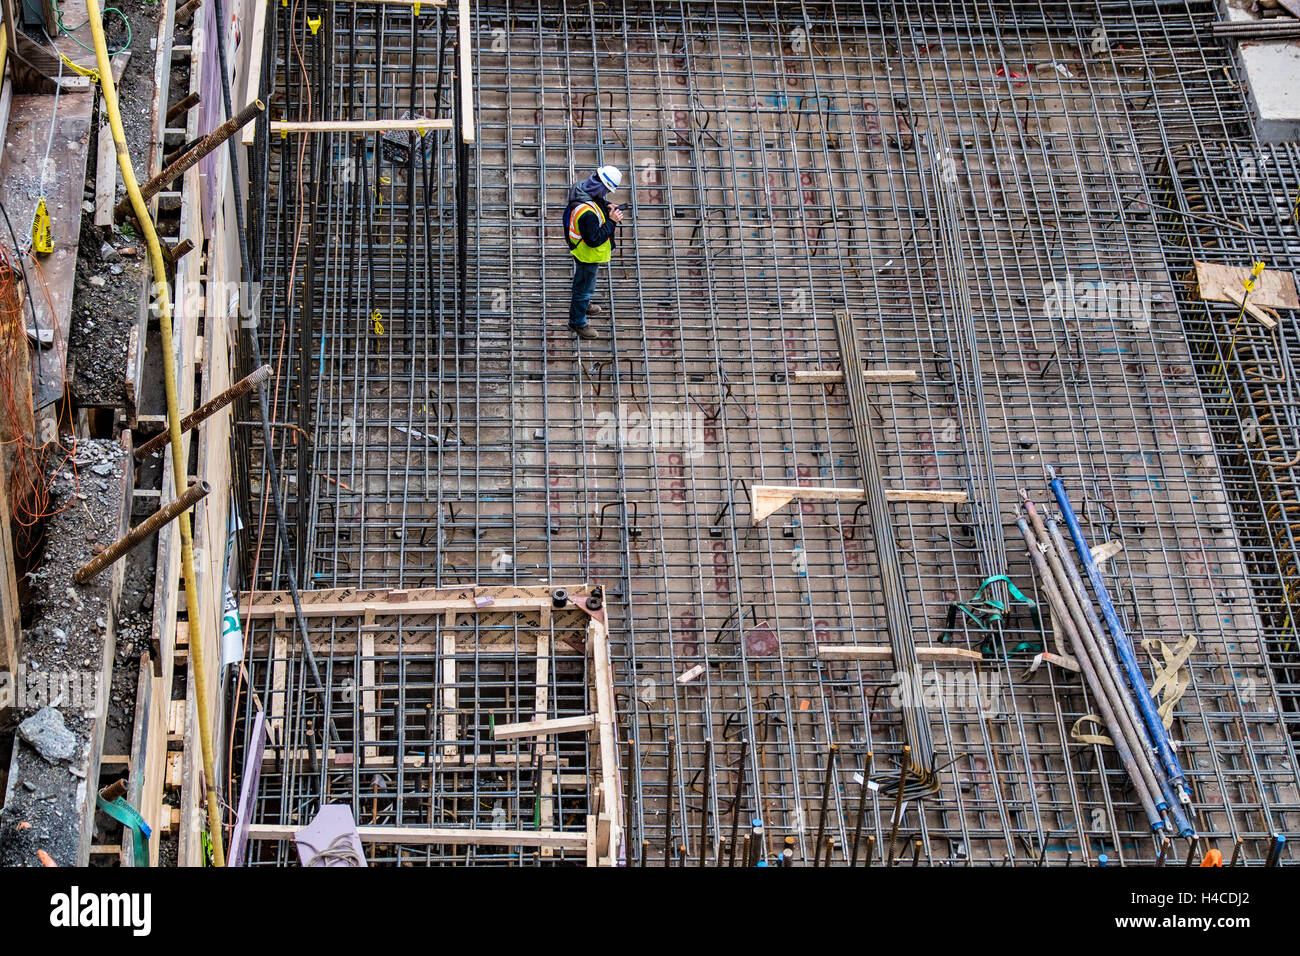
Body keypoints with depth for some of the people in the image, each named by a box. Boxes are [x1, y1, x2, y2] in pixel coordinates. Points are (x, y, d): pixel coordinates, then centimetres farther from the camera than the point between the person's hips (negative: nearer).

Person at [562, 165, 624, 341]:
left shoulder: (580, 189, -14)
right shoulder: (588, 213, -43)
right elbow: (594, 240, -34)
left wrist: (606, 207, -8)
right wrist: (611, 222, -29)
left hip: (580, 249, 9)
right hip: (588, 256, -9)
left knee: (582, 282, 33)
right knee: (585, 286, 13)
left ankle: (582, 305, 59)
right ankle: (577, 323, 32)